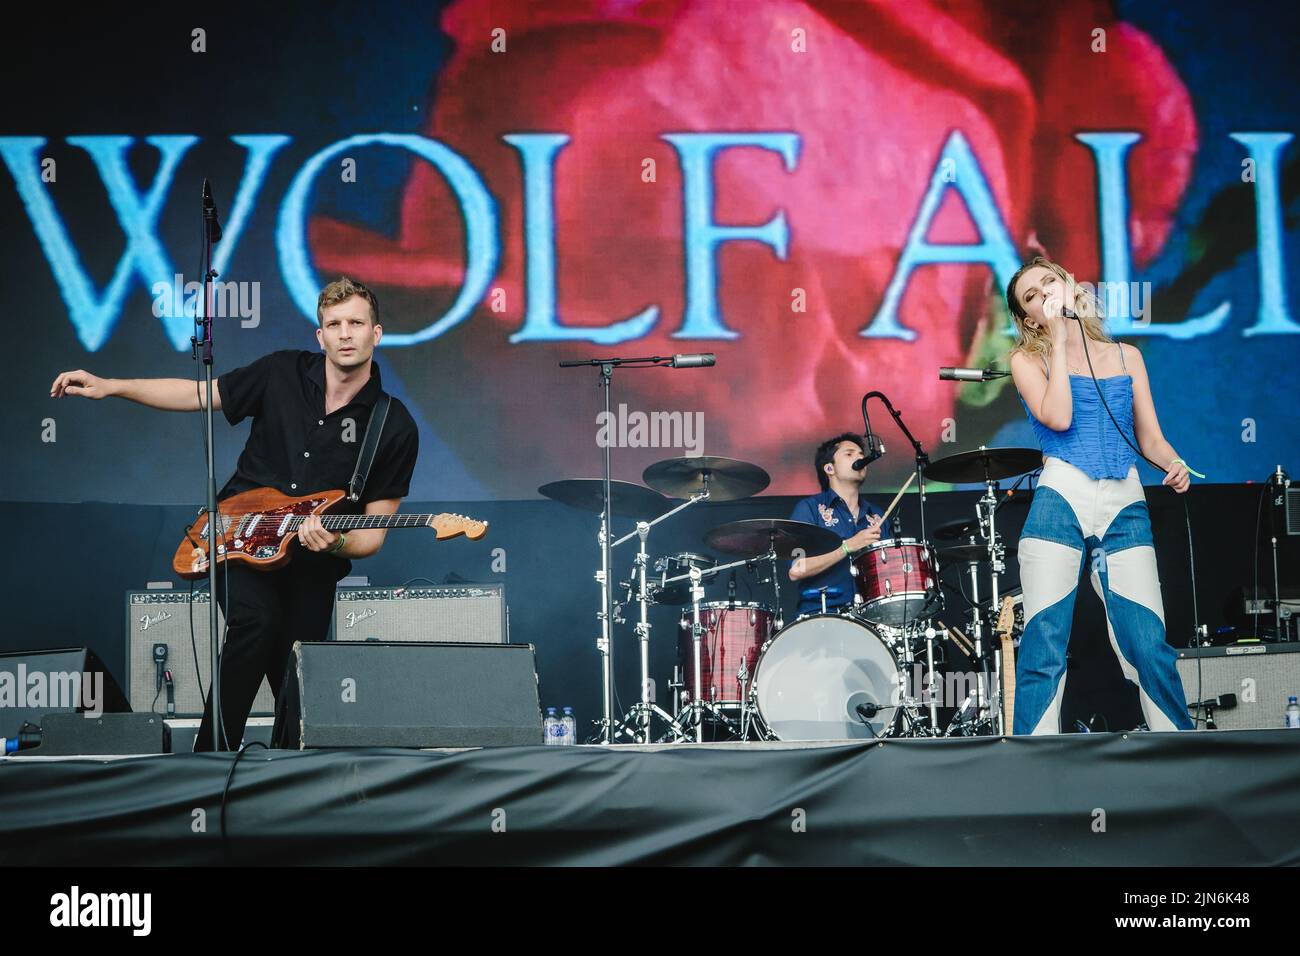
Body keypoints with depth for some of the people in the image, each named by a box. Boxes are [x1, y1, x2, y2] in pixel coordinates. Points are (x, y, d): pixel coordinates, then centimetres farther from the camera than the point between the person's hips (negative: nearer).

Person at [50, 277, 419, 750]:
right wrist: (108, 387, 2)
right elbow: (199, 393, 9)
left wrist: (337, 544, -27)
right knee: (258, 621, -29)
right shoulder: (284, 373, -2)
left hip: (311, 561, 1)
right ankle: (211, 753, -19)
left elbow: (373, 533, -4)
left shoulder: (396, 428, -6)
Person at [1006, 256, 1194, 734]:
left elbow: (1151, 438, 14)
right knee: (1045, 642, -10)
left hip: (1125, 508, 2)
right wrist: (1058, 339, -3)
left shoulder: (1126, 356, 17)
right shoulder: (1028, 359, 9)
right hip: (1060, 502, -2)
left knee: (1149, 644, -8)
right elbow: (1058, 418, -9)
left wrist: (1175, 464, -8)